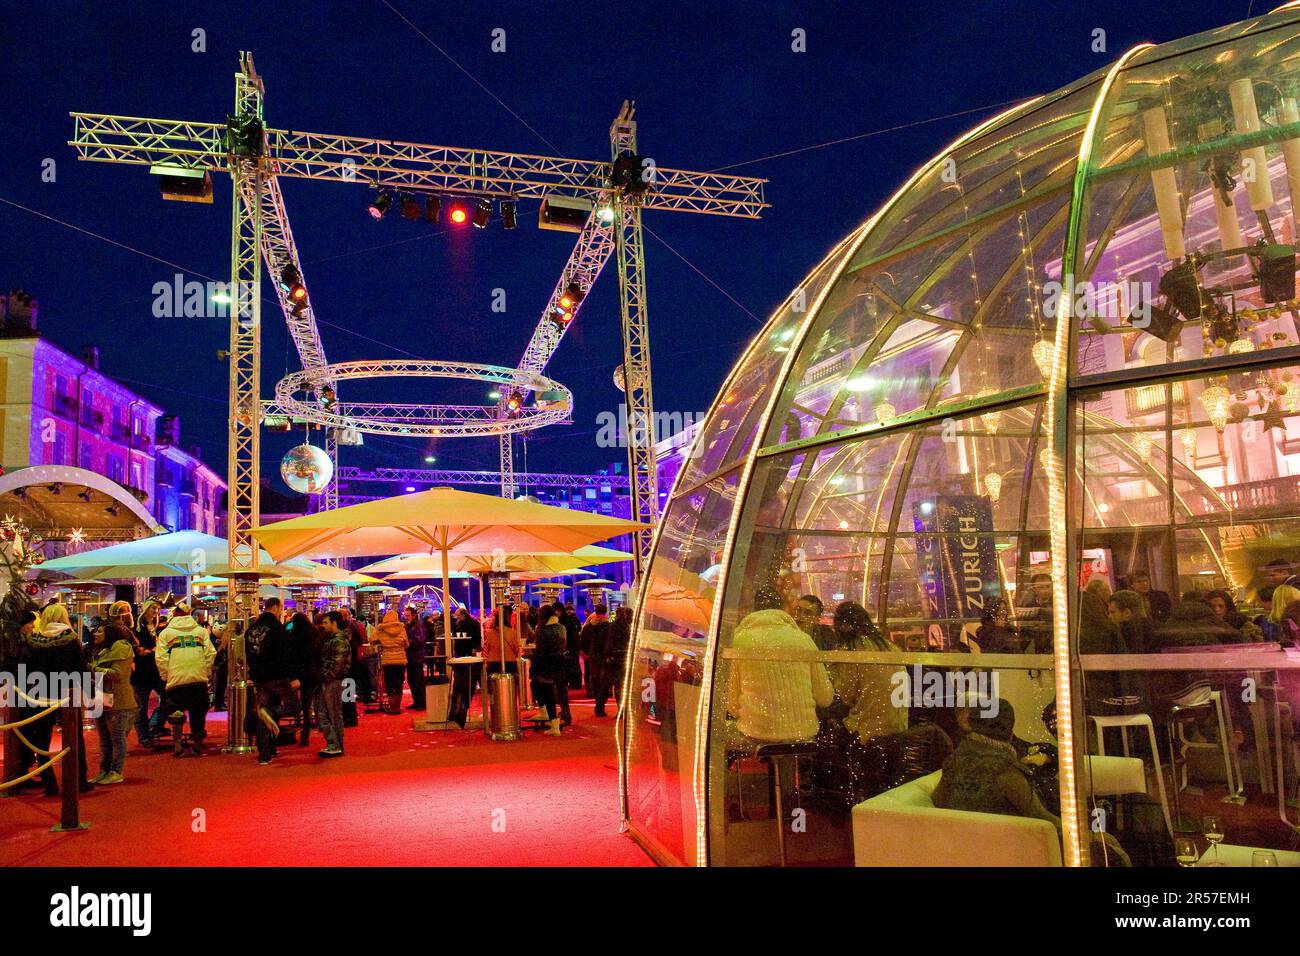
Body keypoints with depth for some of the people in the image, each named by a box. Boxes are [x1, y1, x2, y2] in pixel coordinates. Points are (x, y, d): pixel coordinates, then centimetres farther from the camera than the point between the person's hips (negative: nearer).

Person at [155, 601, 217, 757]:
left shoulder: (166, 632, 6)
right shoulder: (201, 631, 11)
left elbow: (161, 658, -1)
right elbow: (210, 653, 4)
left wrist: (165, 676, 10)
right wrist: (207, 673, 13)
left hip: (176, 680, -1)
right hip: (199, 679, 1)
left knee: (176, 713, 14)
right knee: (198, 713, 11)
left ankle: (177, 745, 11)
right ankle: (197, 744, 13)